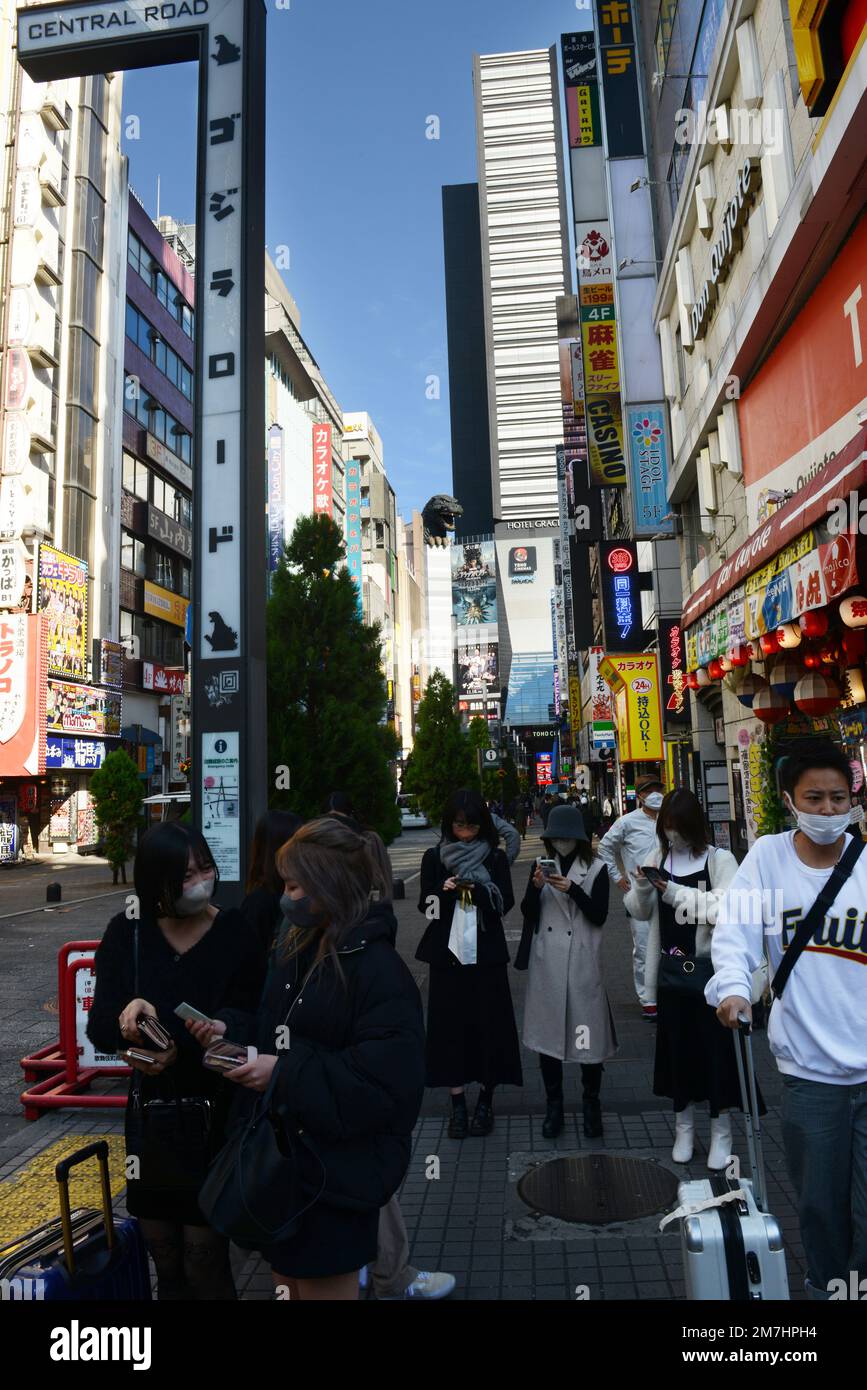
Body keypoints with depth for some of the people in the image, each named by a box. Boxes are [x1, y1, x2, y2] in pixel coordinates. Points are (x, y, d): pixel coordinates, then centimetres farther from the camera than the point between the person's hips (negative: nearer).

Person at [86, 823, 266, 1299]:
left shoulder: (237, 934, -12)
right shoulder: (127, 933, -3)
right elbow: (100, 1028, -9)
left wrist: (177, 1047, -28)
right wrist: (132, 1016, -31)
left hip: (217, 1117, -3)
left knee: (204, 1263, 5)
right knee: (165, 1261, 19)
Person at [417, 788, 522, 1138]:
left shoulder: (495, 857, 3)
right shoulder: (434, 857, 5)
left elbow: (506, 902, -3)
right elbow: (425, 905, 3)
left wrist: (477, 890, -21)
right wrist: (444, 891, -17)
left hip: (486, 952, 0)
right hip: (447, 952, 1)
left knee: (488, 1021, 2)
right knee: (450, 1023, 2)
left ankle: (485, 1100, 17)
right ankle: (458, 1104, 13)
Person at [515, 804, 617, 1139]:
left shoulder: (597, 869, 0)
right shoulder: (541, 866, 7)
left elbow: (599, 915, -6)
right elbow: (528, 913, 5)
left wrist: (572, 889, -18)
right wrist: (536, 887, -14)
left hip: (582, 961, -2)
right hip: (546, 962, 3)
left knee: (589, 1031, 0)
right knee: (547, 1030, 7)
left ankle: (592, 1105, 19)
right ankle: (554, 1105, 22)